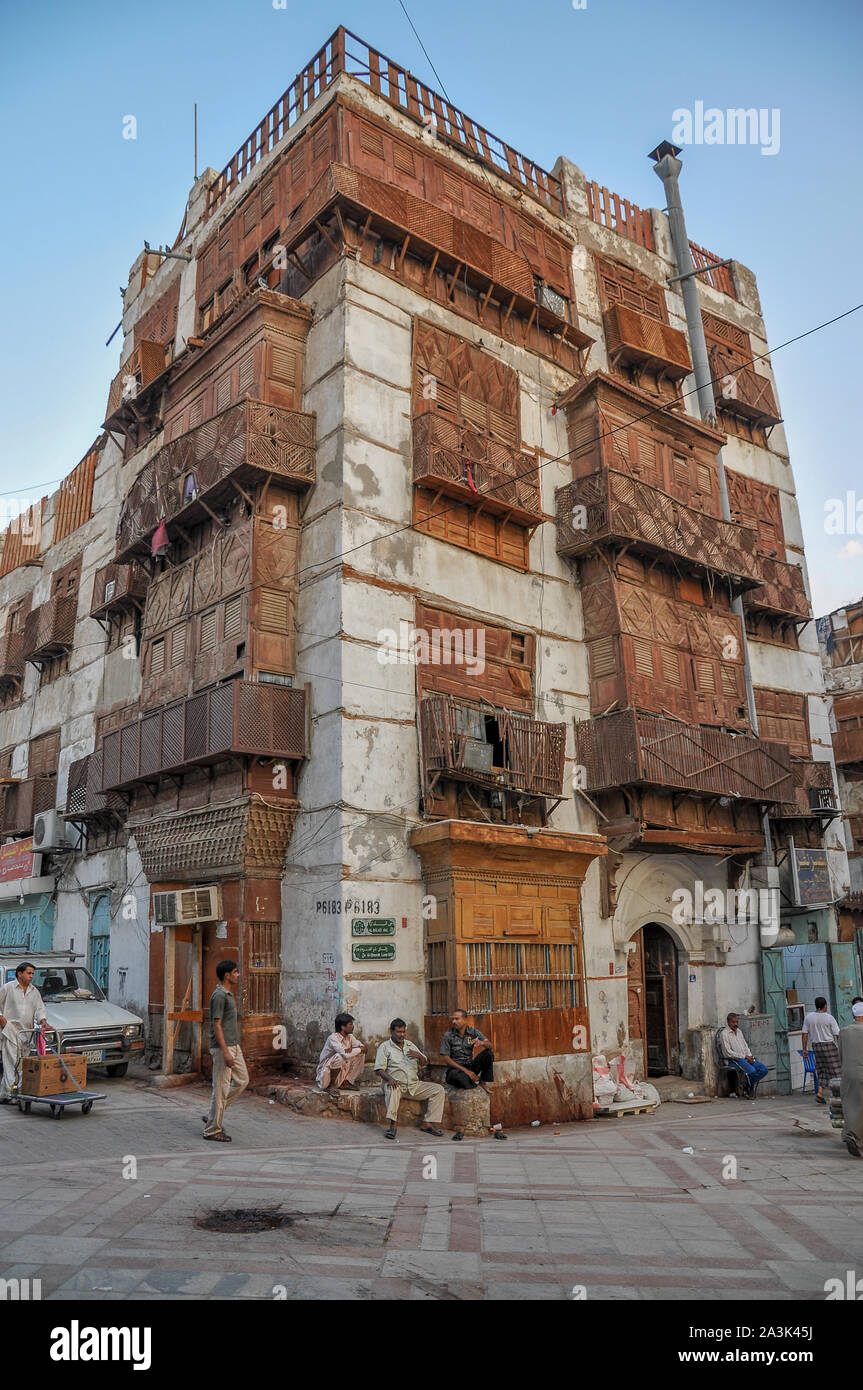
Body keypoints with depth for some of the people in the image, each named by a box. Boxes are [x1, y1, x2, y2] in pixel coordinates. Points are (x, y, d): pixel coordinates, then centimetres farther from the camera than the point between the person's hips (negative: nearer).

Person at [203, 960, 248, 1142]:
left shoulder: (228, 994, 13)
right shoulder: (219, 995, -18)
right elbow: (217, 1025, -20)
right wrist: (225, 1052, -23)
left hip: (234, 1046, 10)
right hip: (222, 1048, -10)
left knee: (242, 1080, 13)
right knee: (221, 1088, -2)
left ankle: (212, 1115, 20)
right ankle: (212, 1130, 8)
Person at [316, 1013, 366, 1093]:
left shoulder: (349, 1036, 0)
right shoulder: (333, 1038, -25)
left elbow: (362, 1046, 0)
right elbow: (345, 1055, -36)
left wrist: (352, 1049, -22)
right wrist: (360, 1049, -19)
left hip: (341, 1069, 8)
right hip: (326, 1071, -8)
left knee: (361, 1054, -4)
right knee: (339, 1056, -35)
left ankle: (346, 1083, 4)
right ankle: (331, 1086, -16)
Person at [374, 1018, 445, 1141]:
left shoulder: (410, 1045, 19)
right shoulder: (385, 1046, 4)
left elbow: (425, 1063, 17)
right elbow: (379, 1069, -6)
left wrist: (419, 1056, -7)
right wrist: (389, 1078, -26)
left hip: (414, 1085, 5)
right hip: (396, 1084, -5)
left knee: (439, 1089, -11)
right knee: (392, 1088, -40)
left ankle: (427, 1123, -13)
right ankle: (392, 1125, -39)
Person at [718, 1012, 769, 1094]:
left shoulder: (739, 1031, 18)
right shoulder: (724, 1034, -7)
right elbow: (728, 1053, -12)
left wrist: (749, 1056, 1)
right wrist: (744, 1056, -13)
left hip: (746, 1057, 8)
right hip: (735, 1059, -8)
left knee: (764, 1069, -11)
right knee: (752, 1071, -31)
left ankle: (750, 1085, 3)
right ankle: (748, 1088, -5)